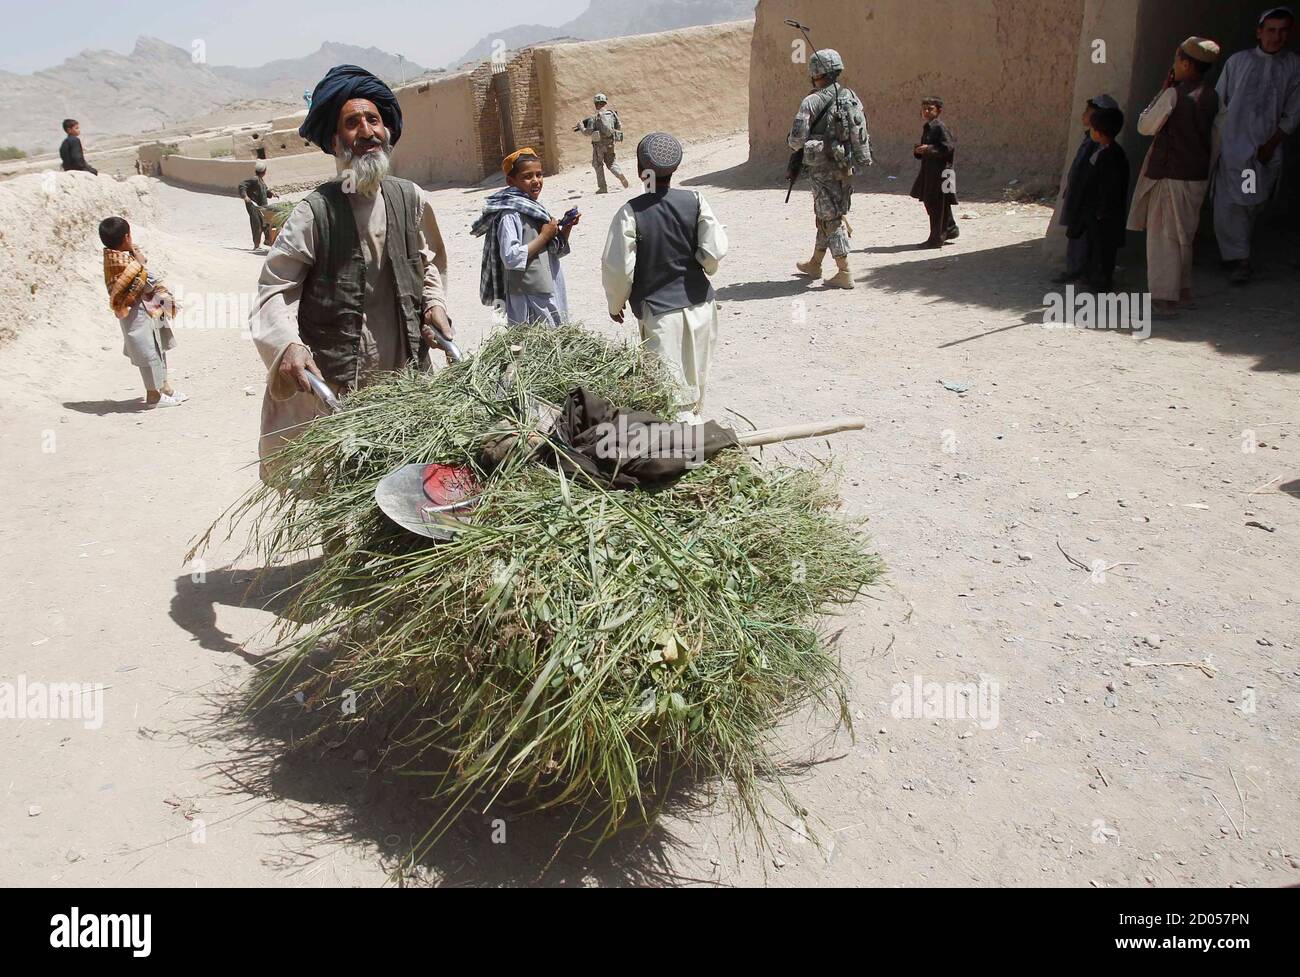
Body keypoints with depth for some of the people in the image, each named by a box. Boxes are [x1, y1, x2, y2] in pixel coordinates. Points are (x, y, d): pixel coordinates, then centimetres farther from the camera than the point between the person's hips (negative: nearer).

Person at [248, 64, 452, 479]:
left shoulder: (410, 199, 5)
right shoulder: (316, 211, -9)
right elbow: (274, 289, -6)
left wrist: (433, 304, 6)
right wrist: (288, 344, -23)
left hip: (405, 380, 4)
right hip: (329, 387, -4)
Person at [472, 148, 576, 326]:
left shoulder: (535, 208, 13)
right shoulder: (511, 214, -13)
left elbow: (556, 251, 20)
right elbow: (510, 258, -23)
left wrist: (566, 229, 1)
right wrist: (544, 236, -17)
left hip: (552, 294, 9)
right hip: (528, 299, -9)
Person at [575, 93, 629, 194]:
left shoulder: (594, 116, -10)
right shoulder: (612, 113, 4)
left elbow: (589, 132, -12)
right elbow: (619, 127, 10)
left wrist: (581, 126, 5)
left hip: (599, 143, -4)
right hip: (610, 142, 4)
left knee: (598, 164, 9)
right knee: (611, 161, 18)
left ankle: (602, 187, 7)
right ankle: (620, 173, -13)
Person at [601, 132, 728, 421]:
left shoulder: (630, 213, -14)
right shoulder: (695, 201, -6)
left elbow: (618, 267, -12)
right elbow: (715, 250, -7)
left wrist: (616, 304, 5)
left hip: (658, 309, -4)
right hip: (699, 303, 4)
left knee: (672, 387, 1)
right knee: (696, 374, 22)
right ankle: (694, 416, 42)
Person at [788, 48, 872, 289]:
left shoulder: (812, 102, -12)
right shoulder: (852, 98, 6)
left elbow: (797, 139, -15)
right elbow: (863, 134, 7)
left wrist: (795, 143, 7)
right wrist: (854, 162, 17)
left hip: (823, 169, -6)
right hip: (847, 167, 6)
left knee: (831, 219, -2)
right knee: (825, 216, 19)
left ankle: (844, 273, -5)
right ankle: (815, 264, 33)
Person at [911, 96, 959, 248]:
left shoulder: (940, 127, -13)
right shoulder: (927, 128, 15)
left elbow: (948, 148, -21)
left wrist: (929, 149, -23)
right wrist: (918, 151, 4)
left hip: (940, 171, -10)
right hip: (929, 171, 10)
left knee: (936, 204, -5)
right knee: (929, 201, 17)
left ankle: (936, 238, 1)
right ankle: (950, 229, 31)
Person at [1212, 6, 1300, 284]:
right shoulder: (1237, 61, 4)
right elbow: (1219, 103, 5)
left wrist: (1271, 145, -6)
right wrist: (1216, 142, -2)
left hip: (1267, 149, 1)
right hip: (1233, 145, -1)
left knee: (1254, 205, 6)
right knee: (1229, 204, -7)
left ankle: (1235, 252, 19)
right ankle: (1240, 261, 0)